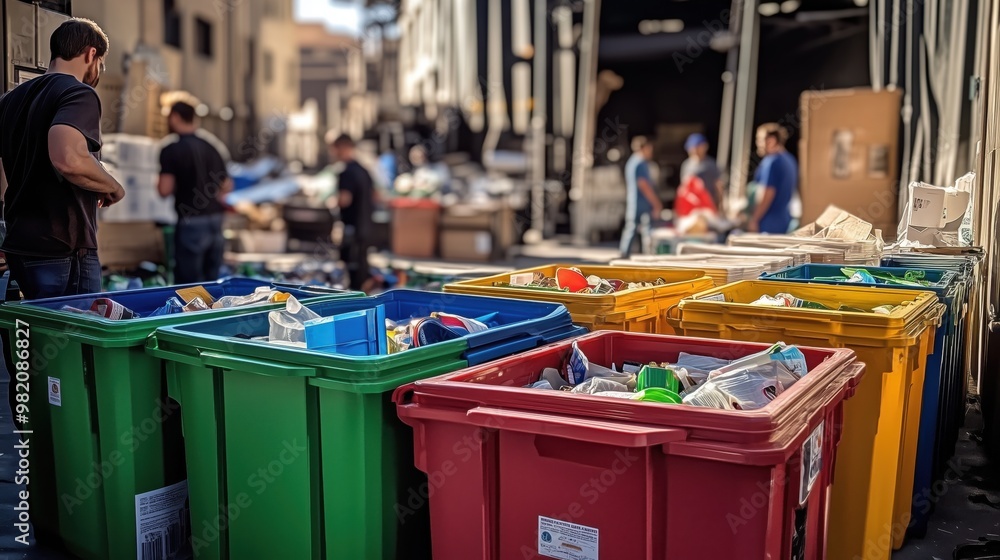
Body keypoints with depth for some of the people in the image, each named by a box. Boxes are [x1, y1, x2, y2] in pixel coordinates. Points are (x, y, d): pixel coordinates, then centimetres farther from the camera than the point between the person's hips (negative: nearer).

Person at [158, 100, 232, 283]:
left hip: (191, 222, -6)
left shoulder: (171, 150, -8)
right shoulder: (210, 148, 9)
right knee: (211, 281, 13)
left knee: (188, 282, 1)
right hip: (216, 220, 6)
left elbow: (165, 189, -15)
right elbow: (227, 186, 13)